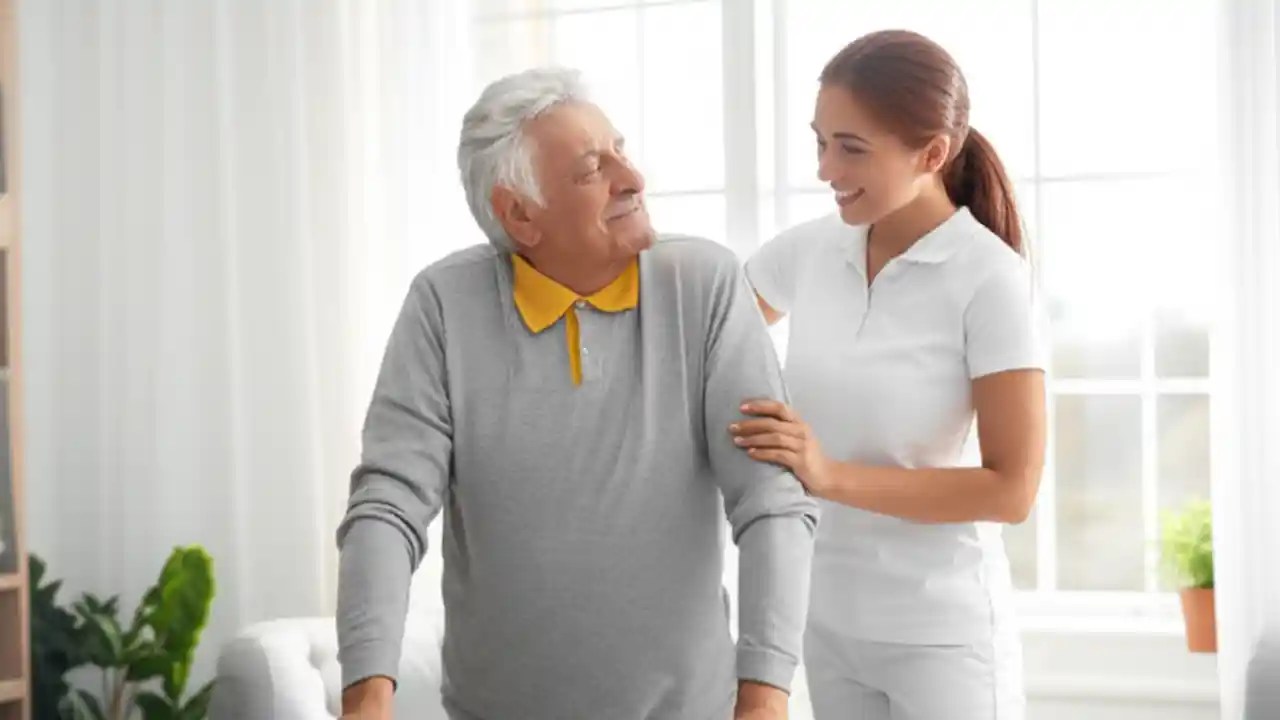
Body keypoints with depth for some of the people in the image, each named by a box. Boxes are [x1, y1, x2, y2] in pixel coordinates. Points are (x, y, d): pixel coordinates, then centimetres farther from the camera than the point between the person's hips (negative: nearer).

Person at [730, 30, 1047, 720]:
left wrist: (833, 476, -24)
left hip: (940, 629, -5)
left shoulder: (989, 277, -16)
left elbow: (1012, 489, -16)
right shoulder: (811, 248, -2)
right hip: (827, 617, 5)